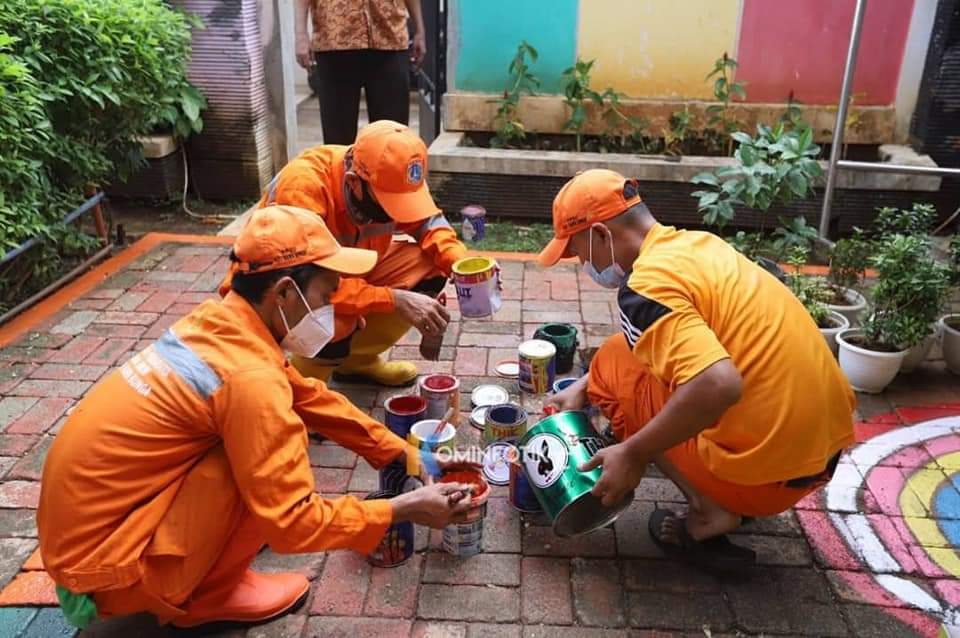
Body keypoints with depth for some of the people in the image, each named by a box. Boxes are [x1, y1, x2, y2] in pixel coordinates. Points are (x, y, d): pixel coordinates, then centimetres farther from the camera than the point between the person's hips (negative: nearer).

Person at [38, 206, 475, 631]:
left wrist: (407, 456, 10)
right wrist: (403, 510, -13)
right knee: (271, 466, -20)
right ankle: (205, 596, 2)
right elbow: (291, 521, -24)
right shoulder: (249, 377, -28)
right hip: (102, 560, -8)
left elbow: (312, 398, 10)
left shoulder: (219, 322, -1)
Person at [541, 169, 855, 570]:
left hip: (767, 472, -8)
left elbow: (717, 385, -31)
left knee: (612, 368, 6)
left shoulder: (647, 284, -18)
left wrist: (633, 455, -17)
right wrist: (582, 388, 24)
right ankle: (729, 498, 18)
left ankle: (710, 511, 1)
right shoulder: (695, 244, 10)